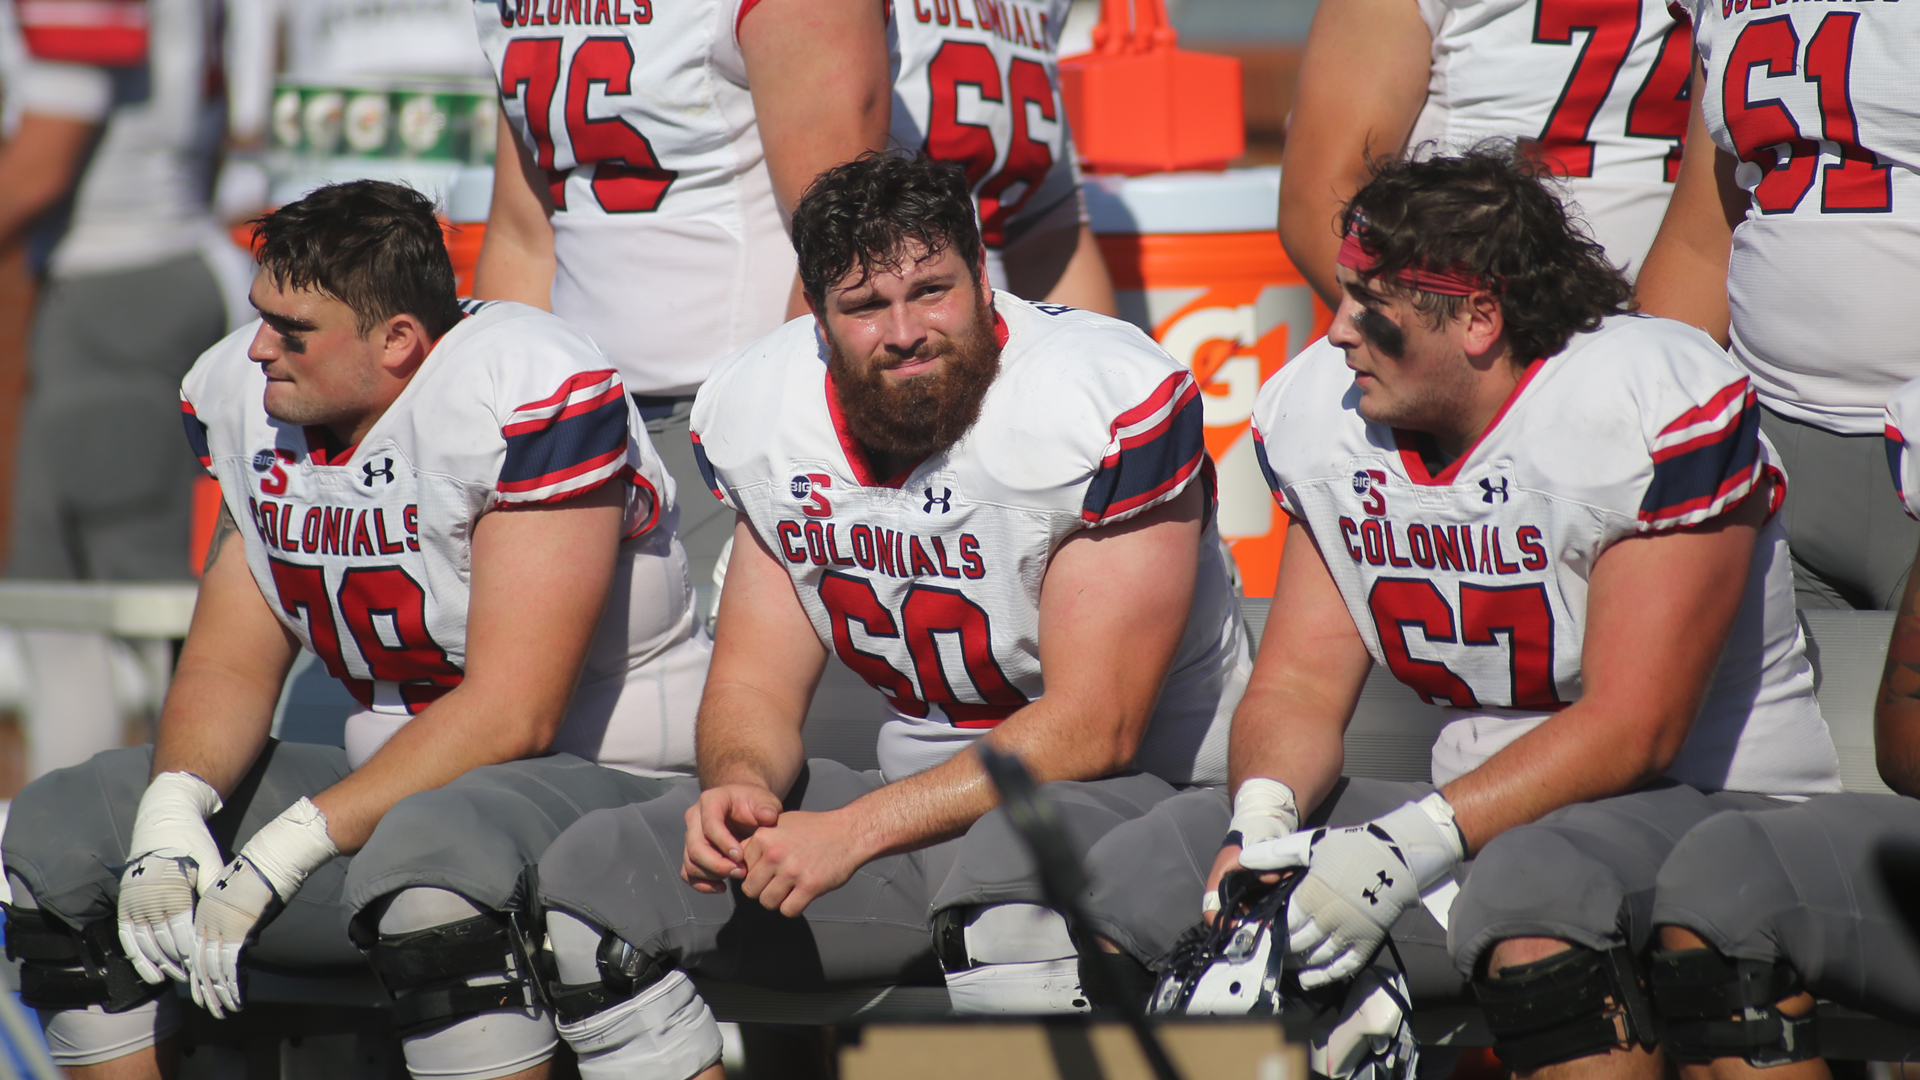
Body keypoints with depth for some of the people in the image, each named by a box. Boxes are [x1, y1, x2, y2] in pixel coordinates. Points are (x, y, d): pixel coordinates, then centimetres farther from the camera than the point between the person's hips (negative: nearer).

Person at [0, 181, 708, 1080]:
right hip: (399, 783, 8)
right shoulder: (247, 397, 3)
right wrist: (174, 812, -17)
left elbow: (513, 714, -23)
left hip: (605, 778, -8)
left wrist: (290, 847, -26)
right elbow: (230, 661, 6)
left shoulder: (529, 394, -21)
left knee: (429, 850, -41)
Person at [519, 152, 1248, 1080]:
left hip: (1138, 787, -6)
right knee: (590, 878, -9)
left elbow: (1093, 727, -20)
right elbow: (755, 681, 8)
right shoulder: (763, 417, 0)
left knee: (1002, 872, -42)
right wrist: (742, 785, -18)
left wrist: (852, 831, -25)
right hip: (927, 793, 6)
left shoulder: (1108, 404, -19)